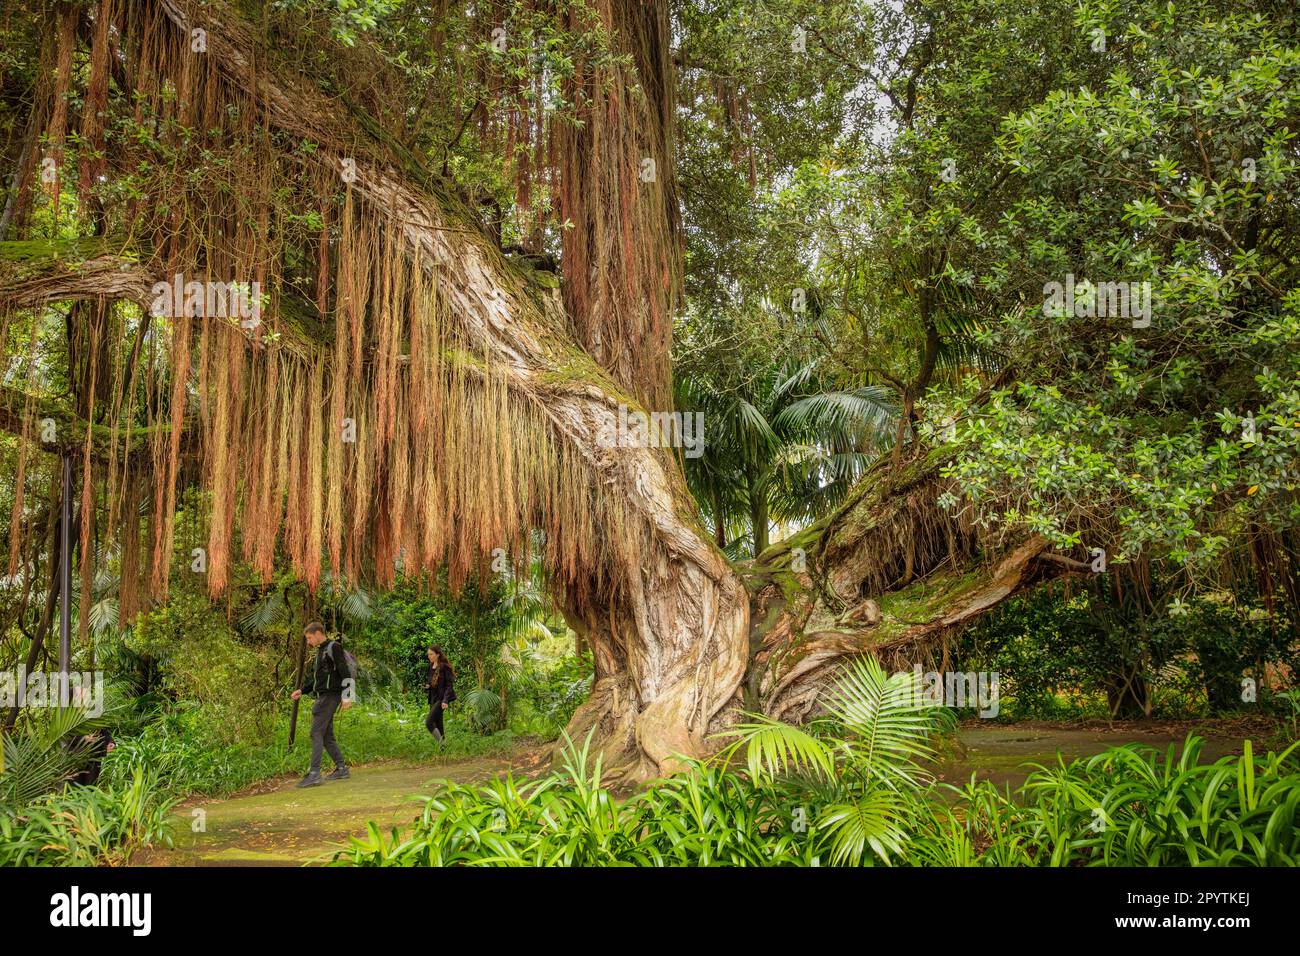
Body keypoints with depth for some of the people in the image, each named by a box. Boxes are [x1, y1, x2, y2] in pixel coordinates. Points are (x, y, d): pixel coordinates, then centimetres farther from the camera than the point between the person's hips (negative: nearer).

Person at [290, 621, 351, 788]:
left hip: (330, 696, -9)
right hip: (322, 697, 9)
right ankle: (341, 769, 17)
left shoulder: (333, 648, -9)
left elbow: (344, 673, -16)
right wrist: (302, 690, 13)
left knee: (316, 733, -12)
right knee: (327, 736, 11)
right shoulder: (320, 651, 20)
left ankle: (314, 774, -14)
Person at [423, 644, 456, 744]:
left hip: (441, 698, -8)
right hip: (433, 698, 8)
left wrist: (445, 700, -22)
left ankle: (441, 743, -12)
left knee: (428, 722, -18)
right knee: (437, 725, 8)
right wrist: (427, 685, 1)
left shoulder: (444, 666, -11)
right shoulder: (431, 666, 12)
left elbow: (450, 684, -14)